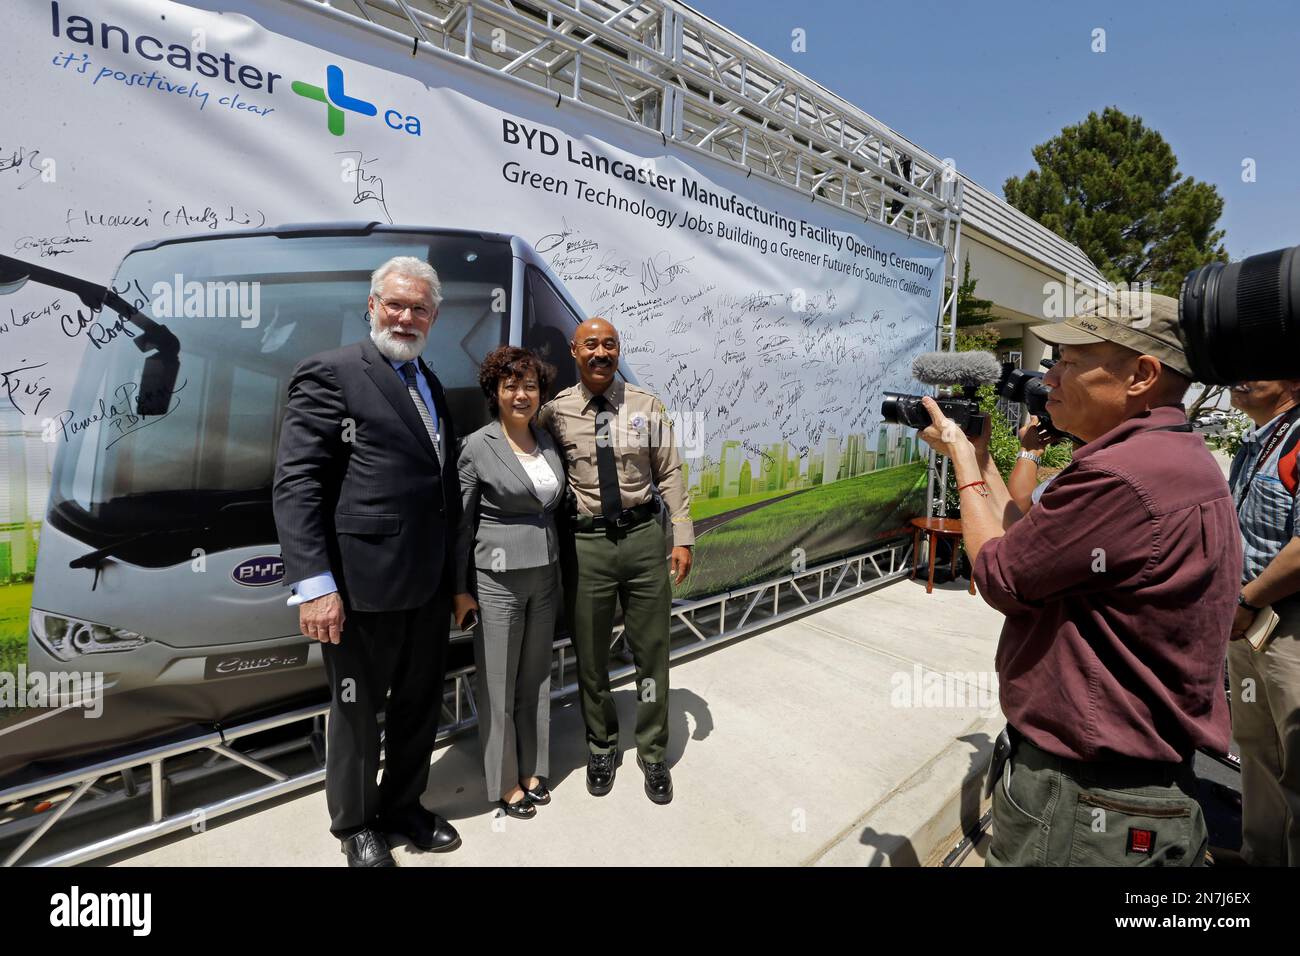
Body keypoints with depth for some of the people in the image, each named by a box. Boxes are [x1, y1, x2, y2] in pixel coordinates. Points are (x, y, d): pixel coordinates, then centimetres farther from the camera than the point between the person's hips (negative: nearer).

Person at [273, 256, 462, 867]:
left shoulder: (431, 386, 13)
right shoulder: (329, 373, -9)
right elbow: (295, 484, -15)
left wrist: (457, 575, 13)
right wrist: (313, 585, -21)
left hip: (429, 586, 7)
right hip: (362, 585, -7)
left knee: (420, 706, 20)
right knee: (357, 713, 14)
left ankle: (403, 806, 43)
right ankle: (355, 824, 37)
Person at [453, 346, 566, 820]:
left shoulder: (548, 441, 6)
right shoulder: (477, 447, -10)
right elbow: (461, 523, -6)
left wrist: (561, 570, 14)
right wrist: (460, 590, -6)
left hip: (545, 577, 5)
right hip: (498, 579, -5)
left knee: (536, 678, 15)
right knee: (499, 685, 7)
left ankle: (531, 771, 33)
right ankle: (505, 783, 26)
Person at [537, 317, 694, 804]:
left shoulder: (647, 406, 2)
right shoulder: (555, 412, -1)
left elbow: (670, 474, 2)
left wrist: (682, 537, -2)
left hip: (643, 536, 1)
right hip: (585, 542, 0)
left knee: (651, 650, 11)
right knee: (590, 654, 14)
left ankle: (654, 754, 33)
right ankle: (602, 746, 39)